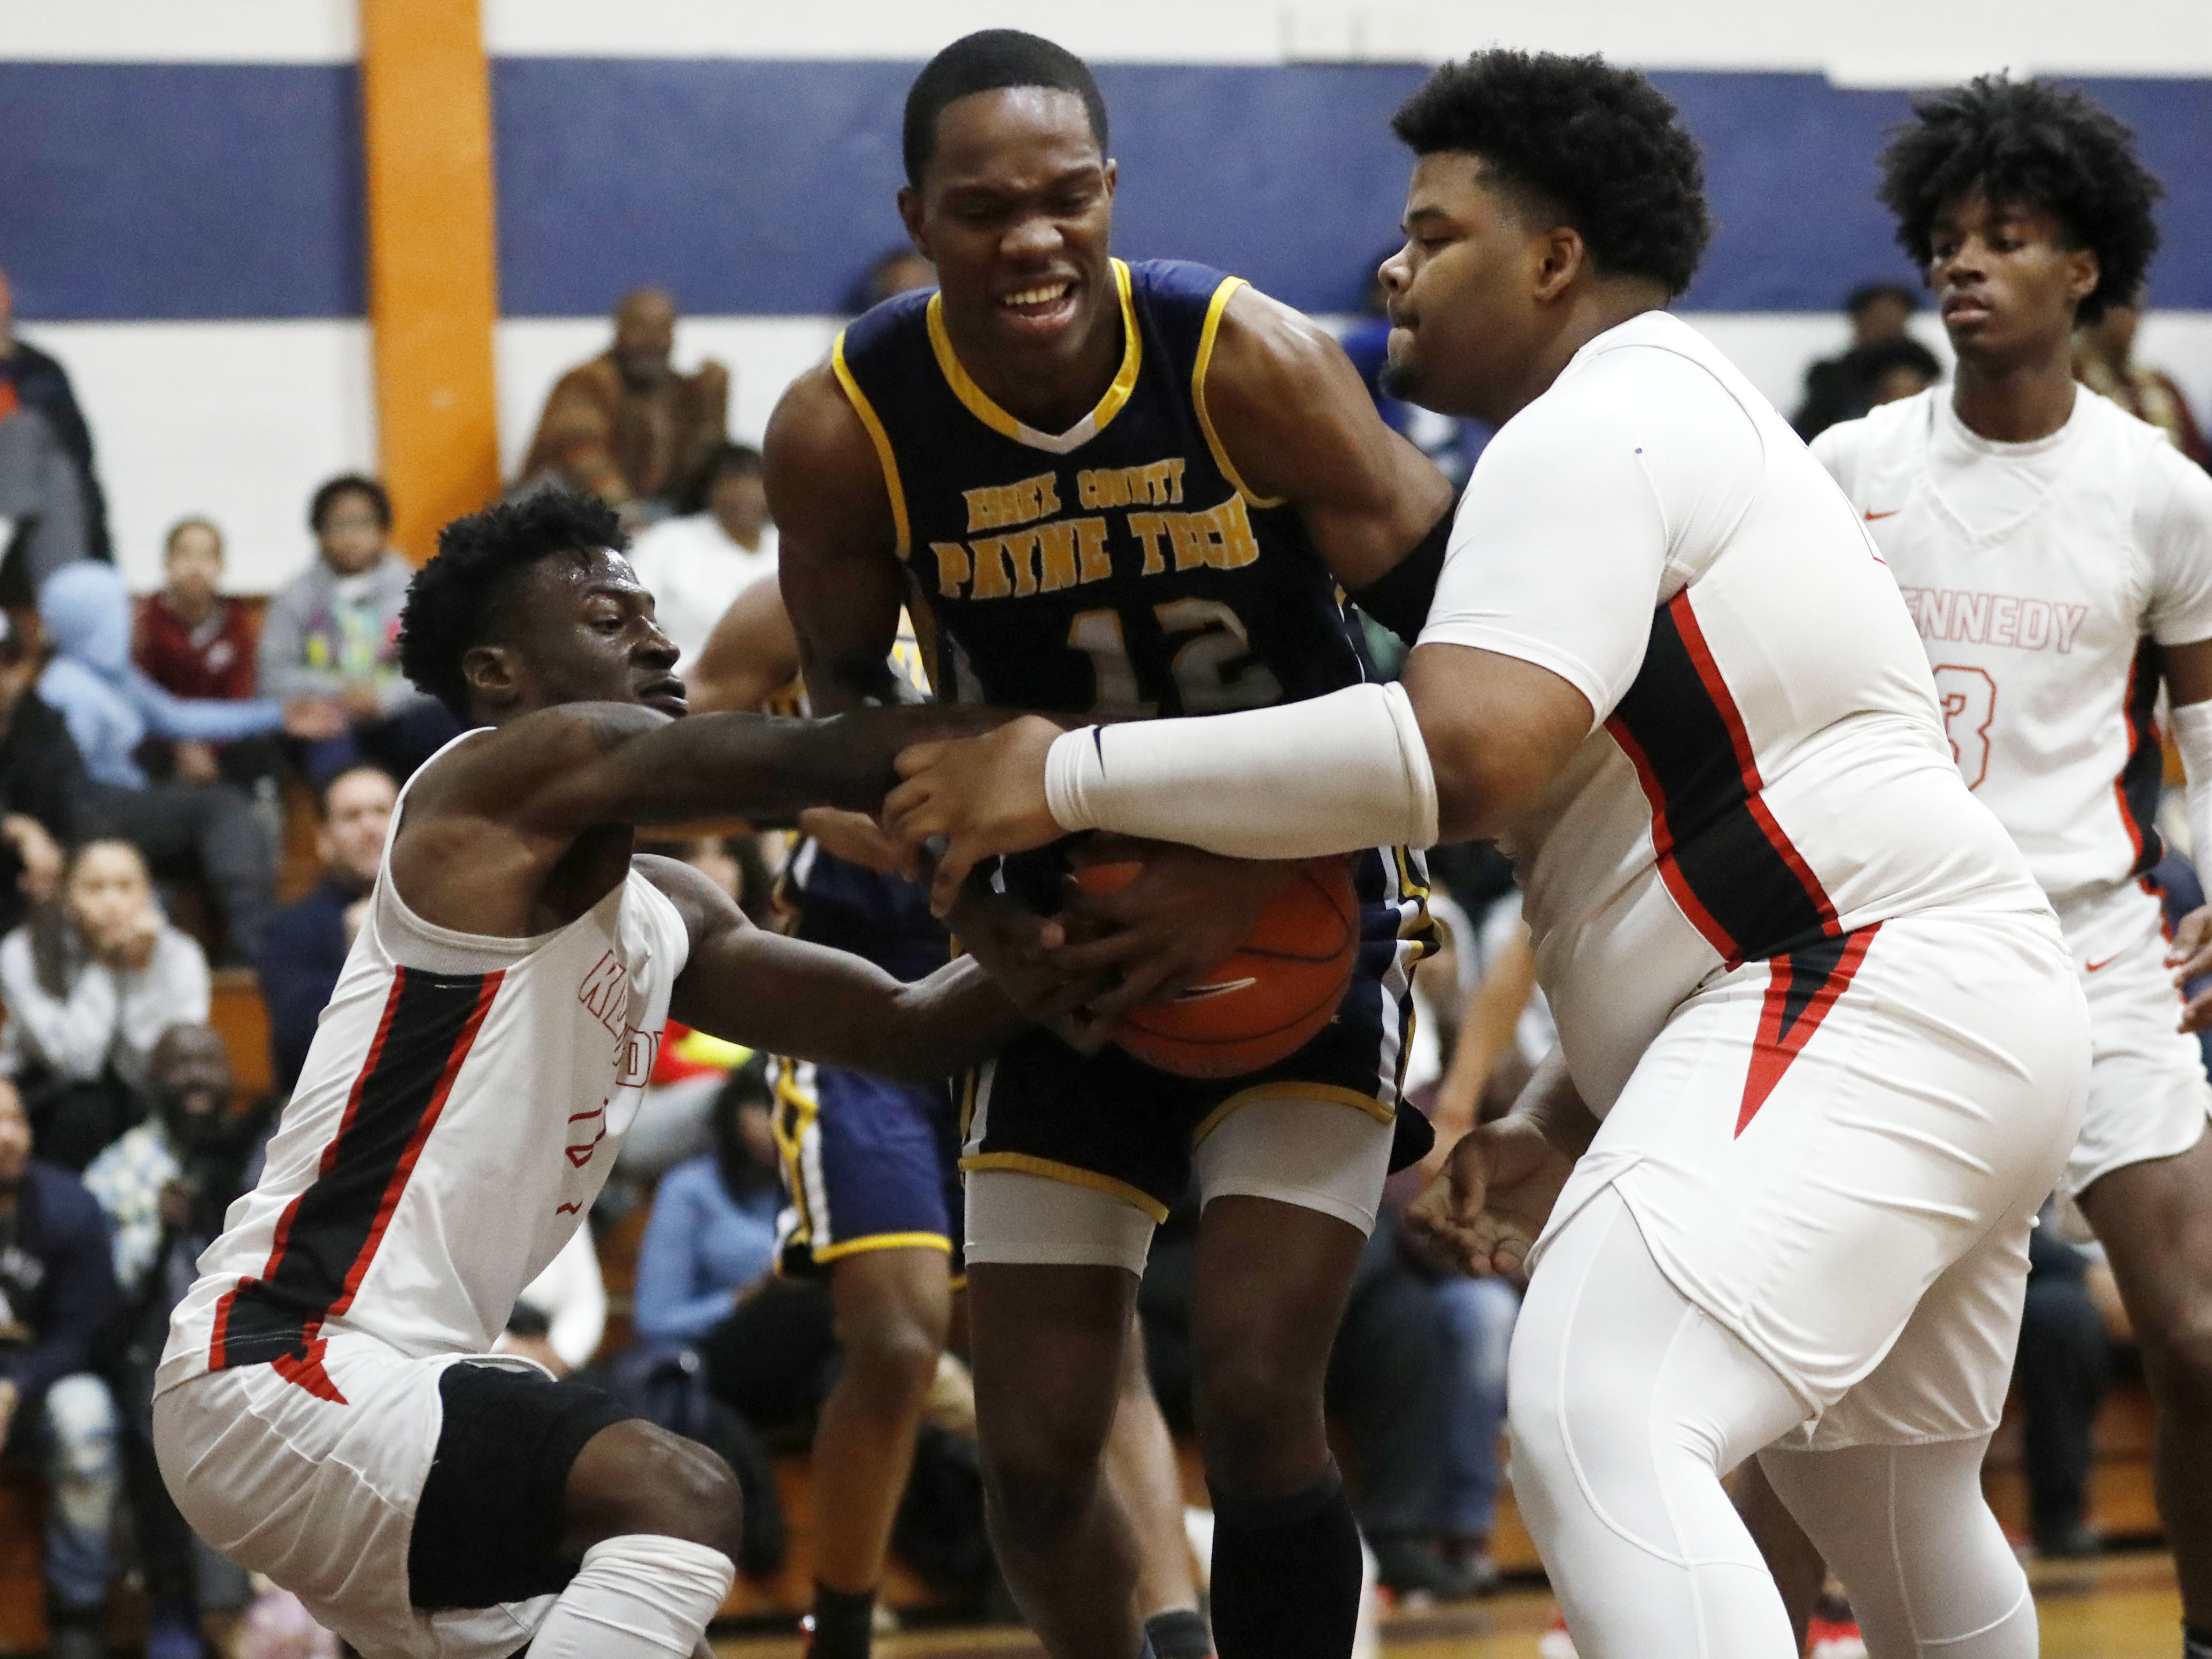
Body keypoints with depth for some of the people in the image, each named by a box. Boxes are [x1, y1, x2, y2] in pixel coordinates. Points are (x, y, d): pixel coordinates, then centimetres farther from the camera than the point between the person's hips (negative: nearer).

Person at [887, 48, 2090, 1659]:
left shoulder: (1590, 426, -8)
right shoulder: (1680, 426, 26)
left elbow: (1464, 751, -24)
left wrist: (1080, 774, -17)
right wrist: (1559, 1128, 21)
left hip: (1864, 998, -11)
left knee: (1598, 1427, -27)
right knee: (1900, 1527, 26)